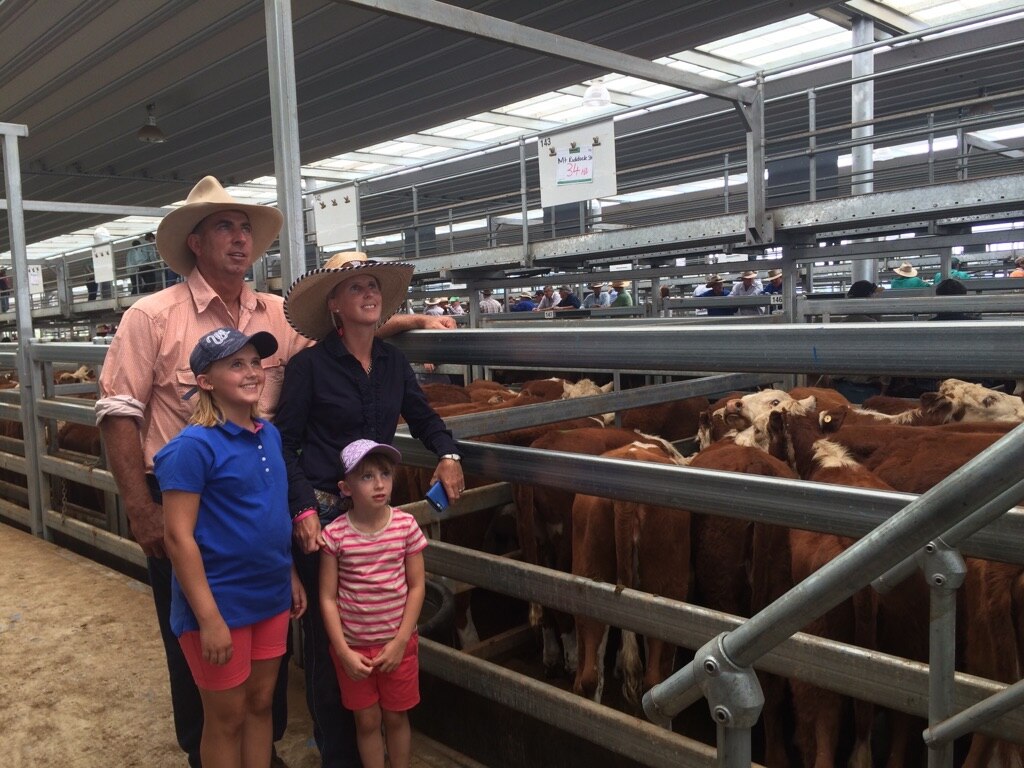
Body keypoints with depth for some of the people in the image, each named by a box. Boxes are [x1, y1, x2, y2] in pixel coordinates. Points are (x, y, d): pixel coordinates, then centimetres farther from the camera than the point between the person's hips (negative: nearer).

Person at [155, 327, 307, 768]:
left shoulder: (270, 435, 3)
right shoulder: (192, 447, -18)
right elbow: (178, 538, -19)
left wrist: (291, 576, 15)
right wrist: (209, 618, -21)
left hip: (271, 598, 6)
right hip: (220, 605, -6)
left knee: (261, 703, 19)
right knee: (226, 718, 11)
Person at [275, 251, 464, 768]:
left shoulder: (393, 361, 5)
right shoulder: (310, 365, -10)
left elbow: (423, 417, 17)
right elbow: (285, 445, -8)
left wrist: (447, 455, -1)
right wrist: (303, 510, -16)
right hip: (322, 509, -5)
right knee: (327, 633, 8)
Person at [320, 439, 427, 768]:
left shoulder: (406, 525, -11)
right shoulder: (334, 534, -14)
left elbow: (416, 586, -5)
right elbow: (328, 598, -9)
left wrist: (400, 641, -9)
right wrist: (344, 652, -11)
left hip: (398, 643, 1)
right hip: (353, 645, -1)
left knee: (396, 716, 15)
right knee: (367, 720, 13)